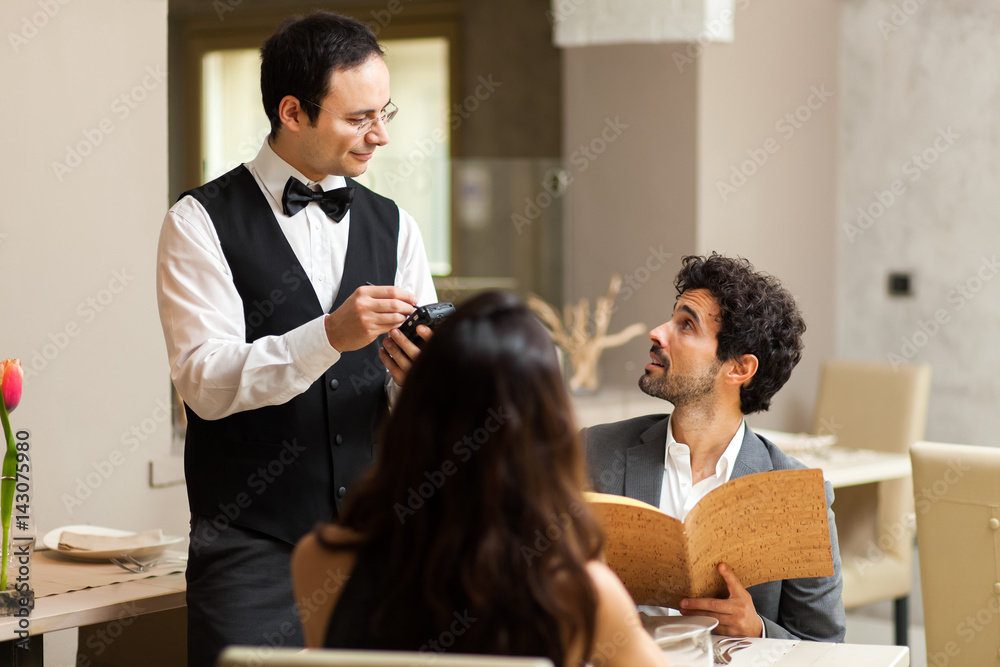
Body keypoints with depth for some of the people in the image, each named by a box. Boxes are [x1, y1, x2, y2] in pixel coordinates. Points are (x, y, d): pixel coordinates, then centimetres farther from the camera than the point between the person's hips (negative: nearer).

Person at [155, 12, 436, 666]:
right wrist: (329, 335, -26)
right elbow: (205, 381, -14)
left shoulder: (392, 225, 11)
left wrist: (415, 374, -17)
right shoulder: (201, 223, -3)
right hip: (251, 549, -4)